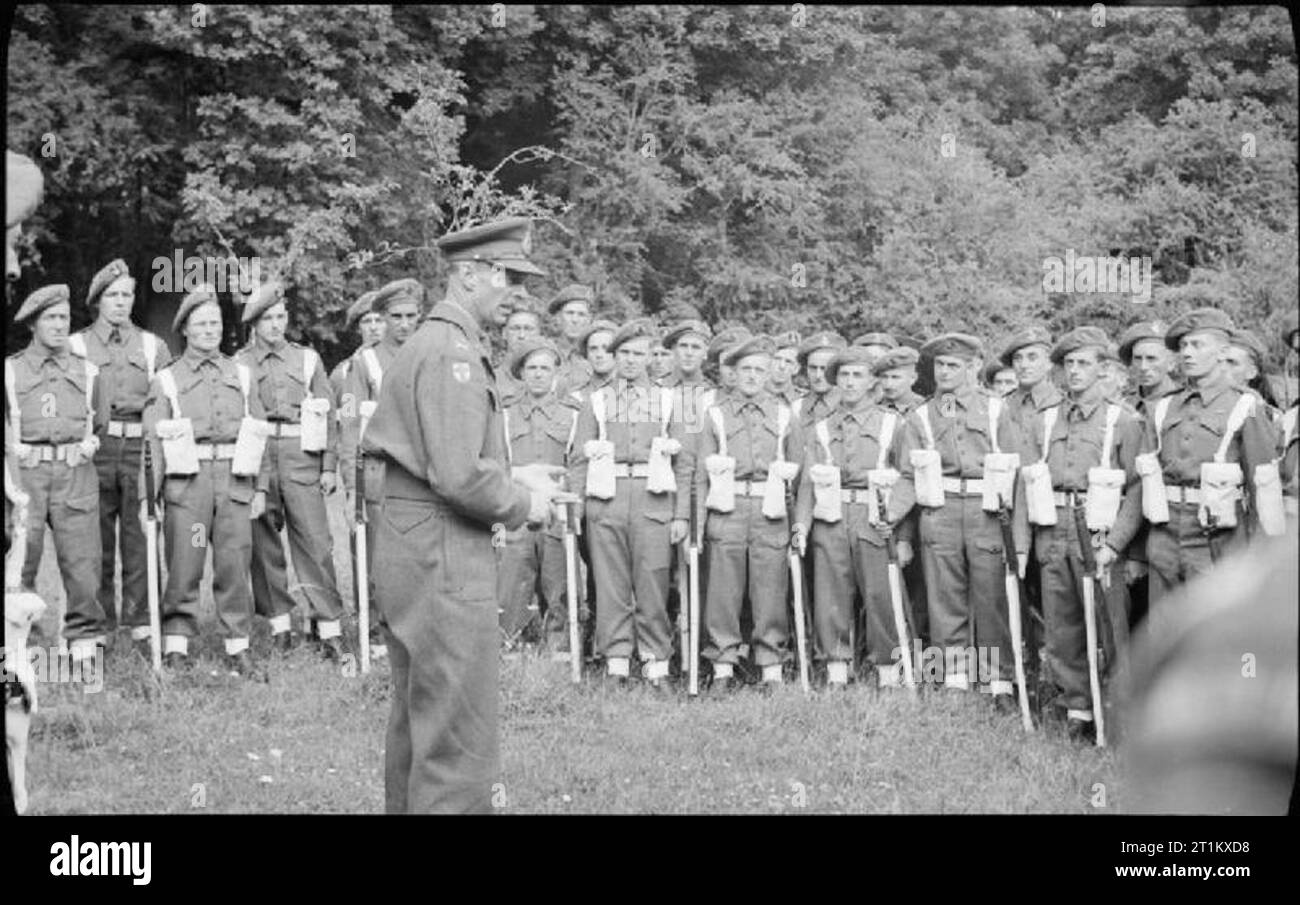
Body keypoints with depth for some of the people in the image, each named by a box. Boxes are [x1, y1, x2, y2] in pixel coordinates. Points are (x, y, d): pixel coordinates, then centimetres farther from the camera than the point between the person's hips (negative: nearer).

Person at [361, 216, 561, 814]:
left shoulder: (425, 343, 17)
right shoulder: (453, 351, -16)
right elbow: (459, 478, -24)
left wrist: (509, 479, 10)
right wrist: (524, 505, -7)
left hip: (407, 549, 11)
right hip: (443, 557, -11)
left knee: (417, 720, 19)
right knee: (459, 739, -7)